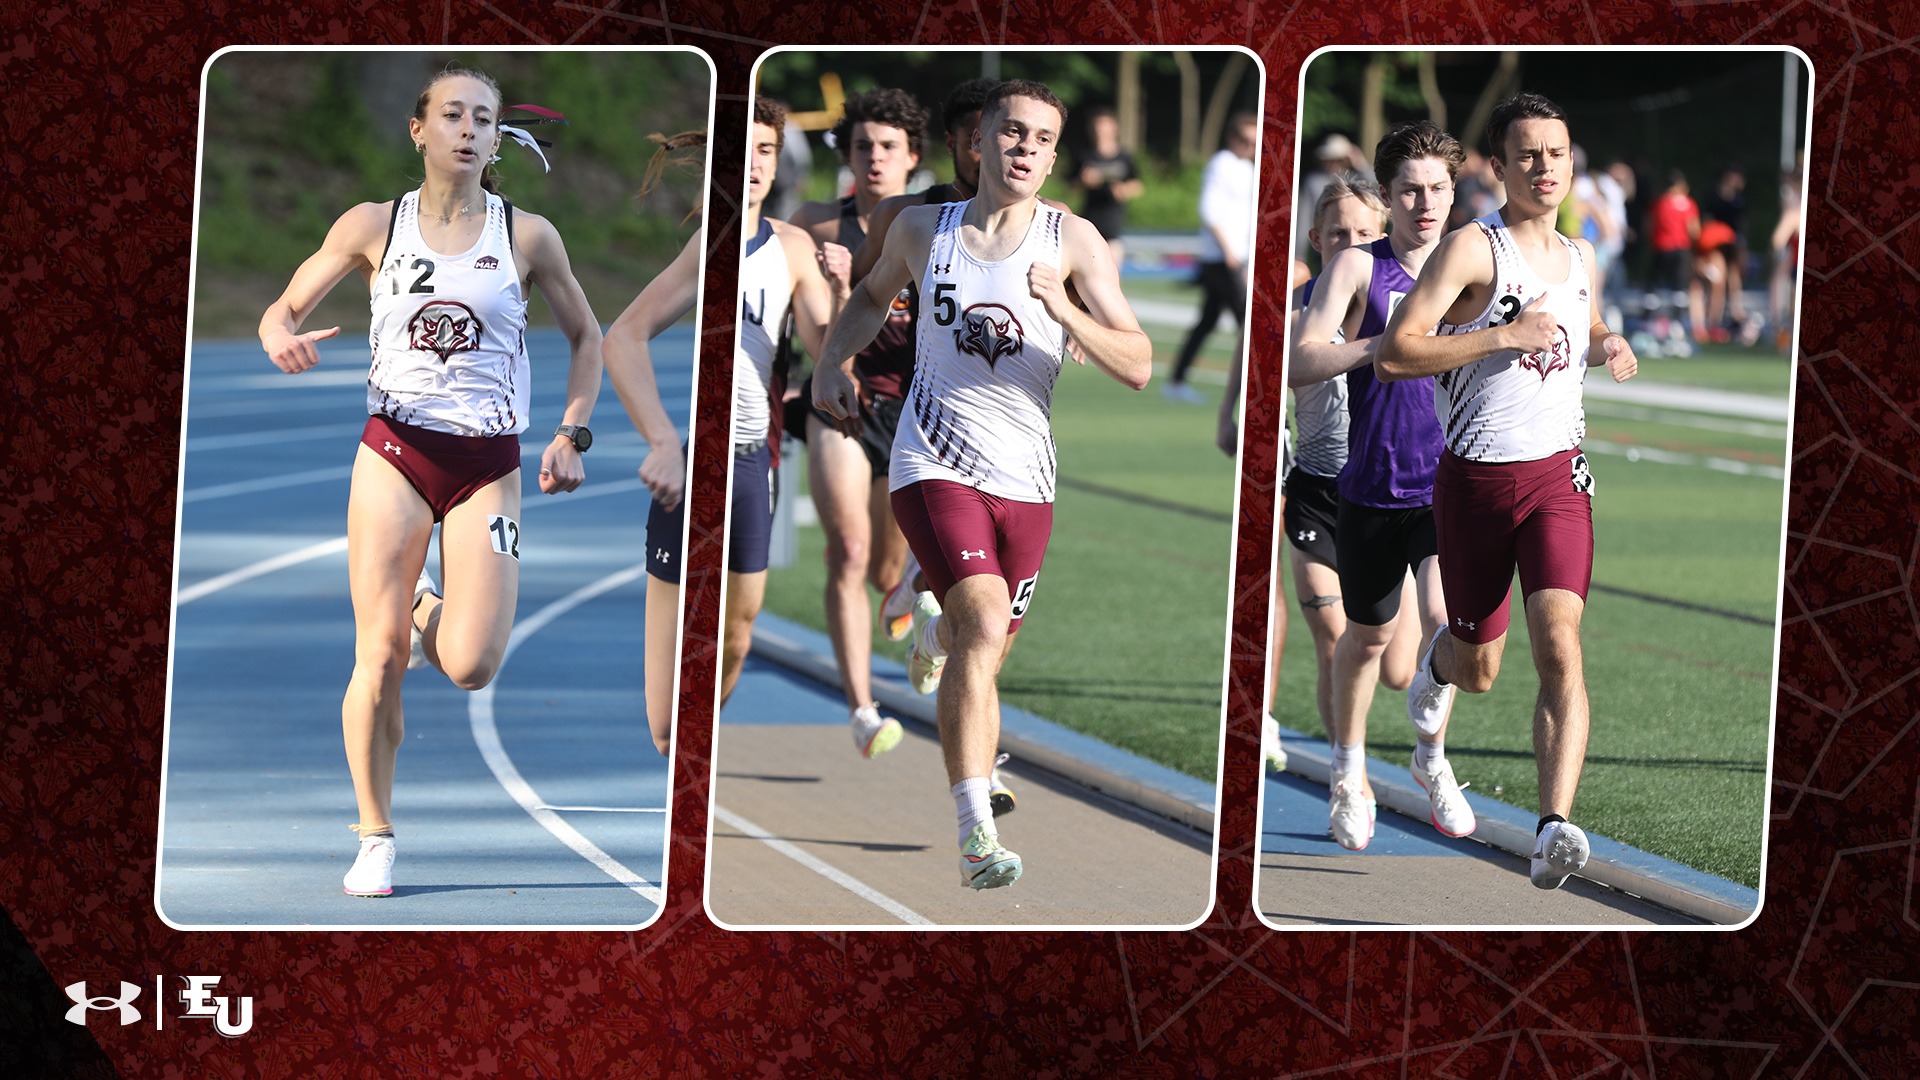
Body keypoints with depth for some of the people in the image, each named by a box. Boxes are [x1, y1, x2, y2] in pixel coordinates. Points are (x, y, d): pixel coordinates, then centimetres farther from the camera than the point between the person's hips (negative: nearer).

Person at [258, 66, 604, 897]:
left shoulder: (527, 236, 2)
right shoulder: (373, 227, 2)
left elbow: (585, 337, 14)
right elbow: (284, 308, 7)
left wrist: (572, 433, 3)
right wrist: (280, 337, -17)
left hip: (489, 463, 0)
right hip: (395, 452, 0)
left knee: (471, 667, -12)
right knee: (378, 660, -6)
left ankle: (430, 612, 24)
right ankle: (374, 839, 9)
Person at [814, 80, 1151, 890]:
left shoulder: (1071, 241, -3)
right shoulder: (922, 230, 3)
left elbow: (1138, 368, -8)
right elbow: (875, 293, 26)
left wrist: (1065, 314, -24)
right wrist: (834, 360, 10)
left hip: (1023, 479, 2)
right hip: (933, 465, -2)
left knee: (982, 653, 16)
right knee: (986, 625, -24)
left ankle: (935, 640, 58)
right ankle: (976, 839, -26)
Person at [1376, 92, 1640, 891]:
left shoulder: (1581, 259, 10)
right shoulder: (1473, 249, -9)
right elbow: (1392, 354, -18)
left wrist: (1609, 347, 9)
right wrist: (1503, 336, -23)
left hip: (1557, 475, 3)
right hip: (1475, 477, -3)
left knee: (1559, 646, -19)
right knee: (1478, 670, 13)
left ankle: (1554, 829, -27)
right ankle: (1439, 658, 52)